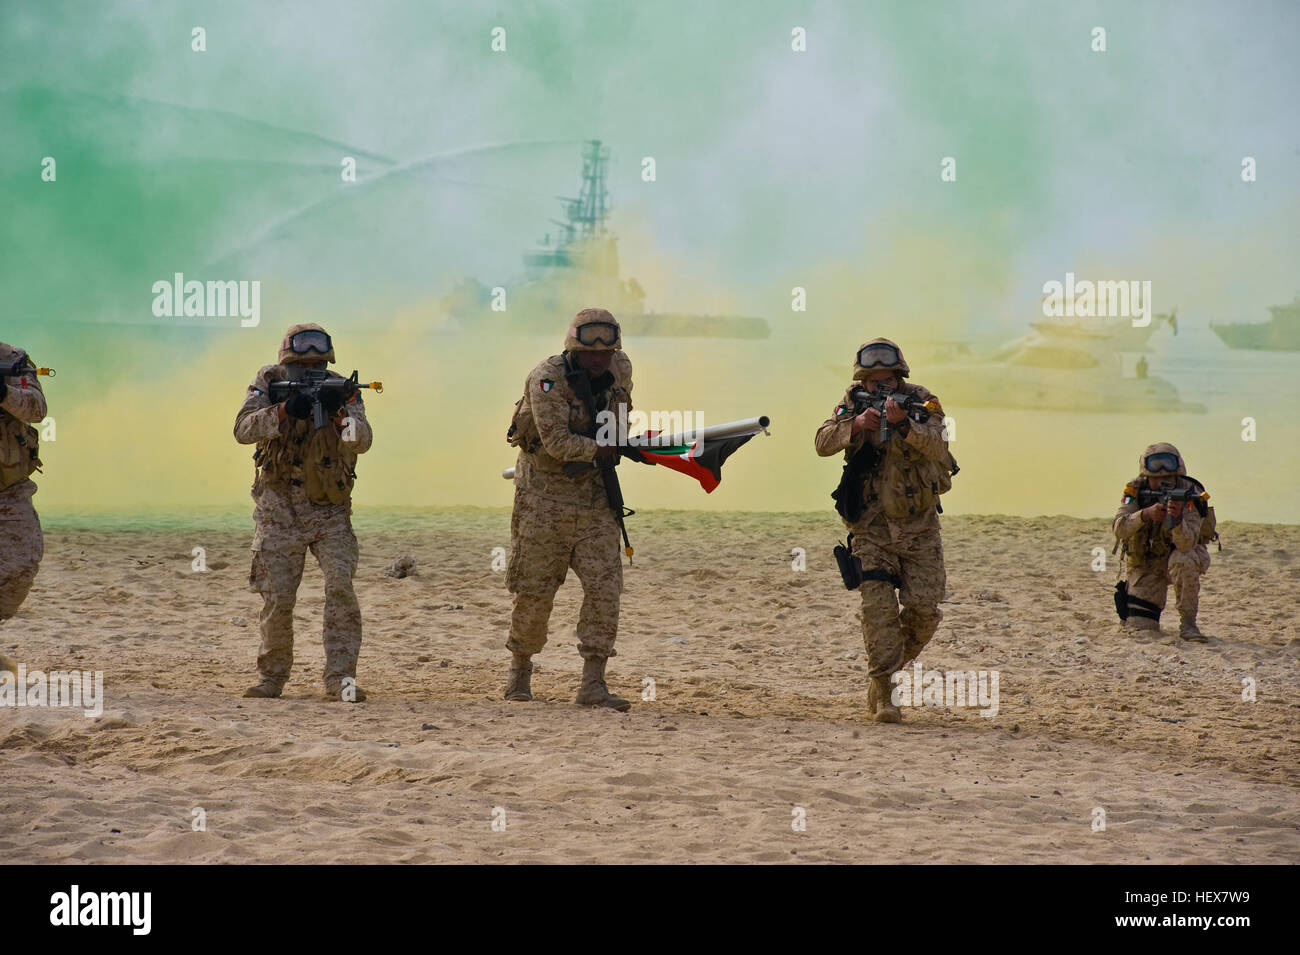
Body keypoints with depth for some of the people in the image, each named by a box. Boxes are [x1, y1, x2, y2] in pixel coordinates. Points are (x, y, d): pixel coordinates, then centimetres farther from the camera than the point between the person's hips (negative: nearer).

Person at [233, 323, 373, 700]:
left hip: (330, 512, 0)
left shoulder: (343, 390, -5)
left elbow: (361, 441, -20)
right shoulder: (269, 383, -5)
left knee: (341, 587, -15)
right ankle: (272, 677, 16)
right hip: (279, 510, 0)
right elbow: (243, 430, -19)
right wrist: (285, 410, -33)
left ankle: (340, 678, -14)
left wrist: (339, 415, -40)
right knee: (277, 599, -1)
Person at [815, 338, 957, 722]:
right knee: (878, 606, -13)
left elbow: (938, 446, -23)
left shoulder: (922, 402, -6)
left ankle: (894, 662, 24)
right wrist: (856, 424, -31)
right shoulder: (853, 403, -1)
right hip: (871, 526, -1)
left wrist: (903, 424, -40)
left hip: (918, 524, 1)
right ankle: (882, 691, -10)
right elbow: (823, 443, -14)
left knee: (924, 608, -2)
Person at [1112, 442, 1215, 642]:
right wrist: (1146, 514, -46)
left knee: (1183, 561, -39)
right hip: (1146, 562, 2)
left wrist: (1177, 519, -56)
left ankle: (1188, 623, -21)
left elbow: (1186, 544, -35)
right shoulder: (1136, 490, -15)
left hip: (1183, 553, -2)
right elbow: (1119, 529, -29)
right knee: (1140, 628, -7)